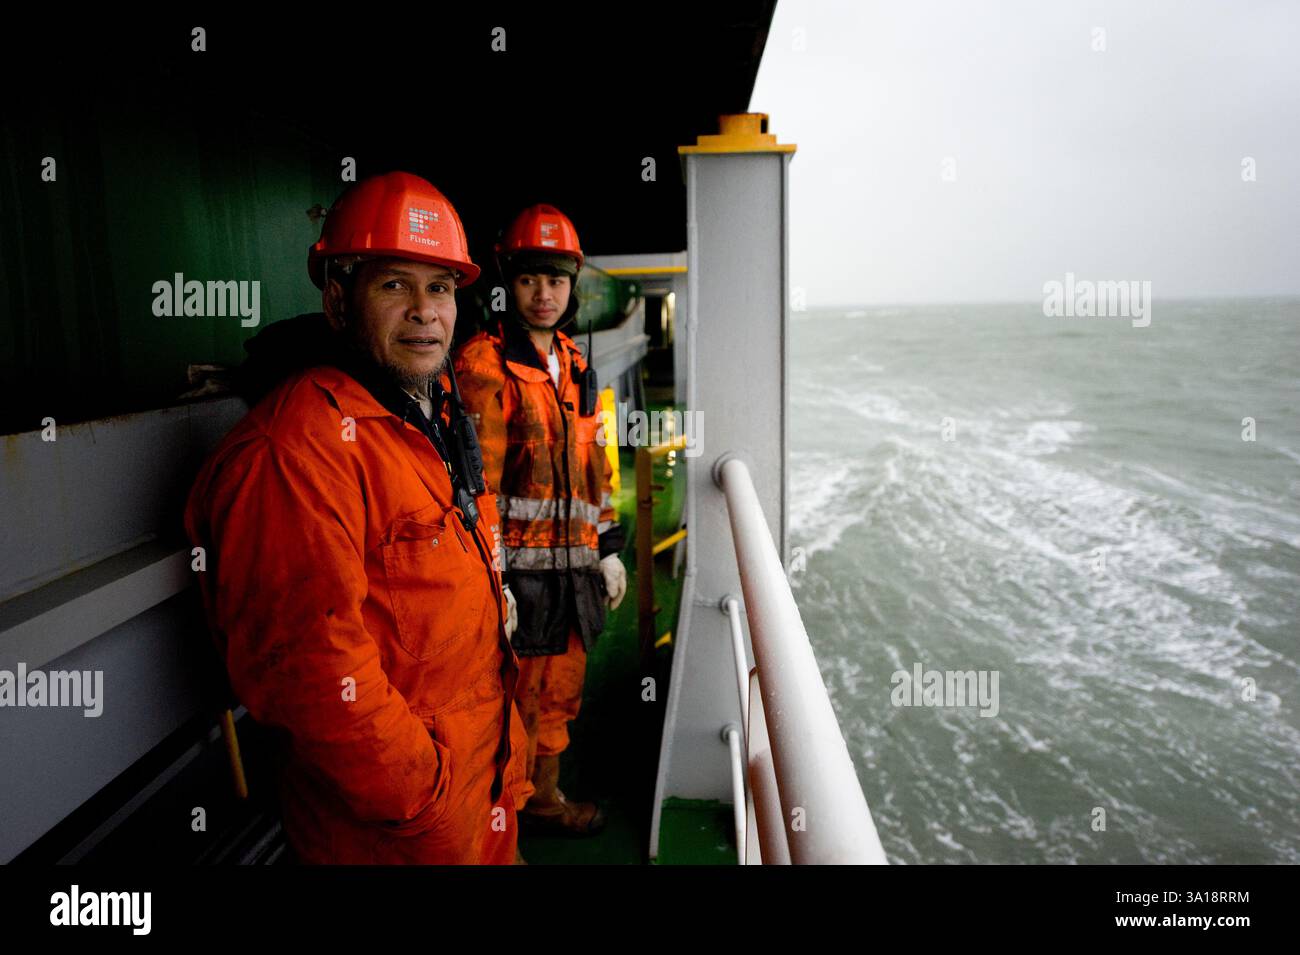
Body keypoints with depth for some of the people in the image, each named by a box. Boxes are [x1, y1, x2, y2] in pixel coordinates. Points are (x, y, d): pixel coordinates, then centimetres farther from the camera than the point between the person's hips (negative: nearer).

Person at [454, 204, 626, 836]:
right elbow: (477, 481, -16)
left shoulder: (573, 364, 14)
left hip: (572, 565, 7)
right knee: (516, 700, 3)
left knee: (559, 690, 18)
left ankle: (543, 798, 38)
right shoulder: (483, 364, -10)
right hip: (518, 570, -7)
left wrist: (608, 549, 17)